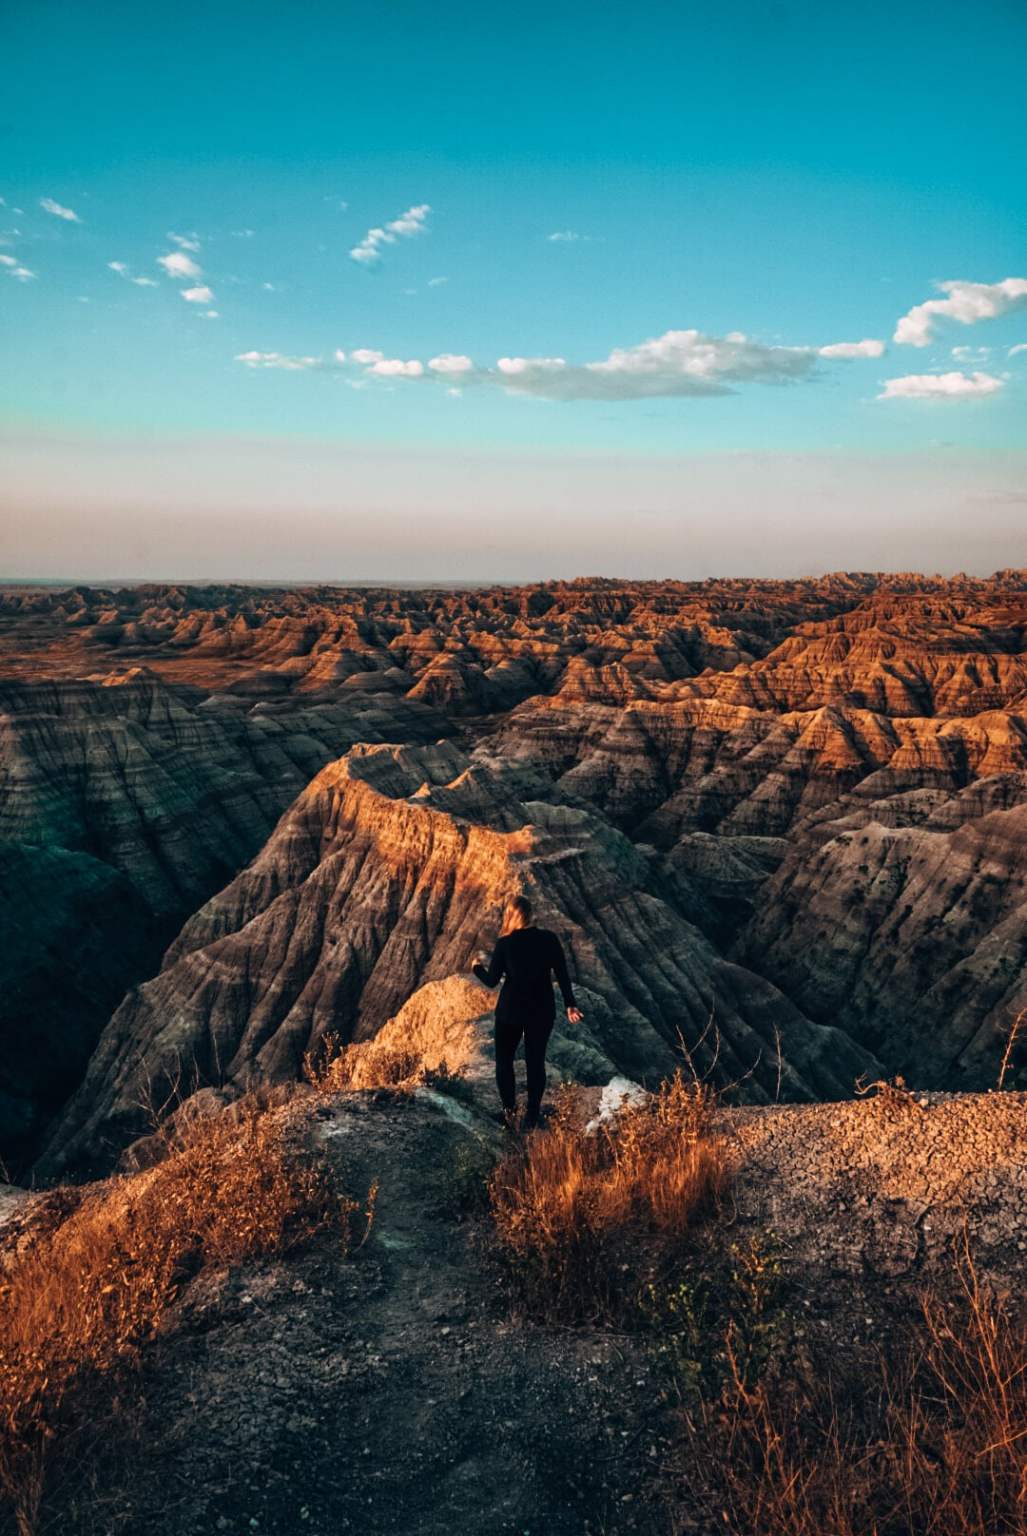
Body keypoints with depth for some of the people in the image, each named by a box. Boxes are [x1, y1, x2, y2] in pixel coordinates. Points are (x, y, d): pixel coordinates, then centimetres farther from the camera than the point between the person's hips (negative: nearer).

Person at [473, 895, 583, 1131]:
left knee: (504, 1060, 18)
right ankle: (532, 1116, 16)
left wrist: (478, 967, 13)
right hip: (542, 1011, 2)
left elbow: (491, 980, -6)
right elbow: (562, 974, -4)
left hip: (510, 1012, -2)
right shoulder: (549, 939, -7)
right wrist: (570, 1004, 5)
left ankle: (509, 1109, 15)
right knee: (536, 1062, 12)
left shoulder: (505, 944, -14)